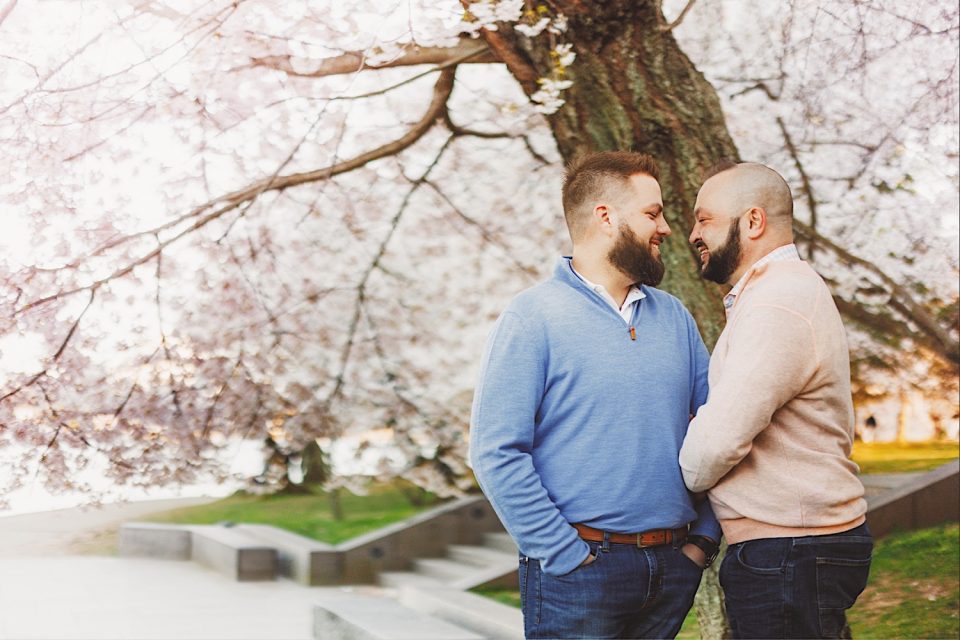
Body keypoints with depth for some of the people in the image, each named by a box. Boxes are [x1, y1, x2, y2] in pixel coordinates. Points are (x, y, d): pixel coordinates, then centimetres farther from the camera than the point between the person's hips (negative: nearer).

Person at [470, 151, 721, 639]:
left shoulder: (673, 317, 11)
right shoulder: (534, 316, -7)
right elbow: (495, 452, -14)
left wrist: (704, 534, 3)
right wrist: (569, 557, -15)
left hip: (674, 569, 5)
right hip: (580, 575, -5)